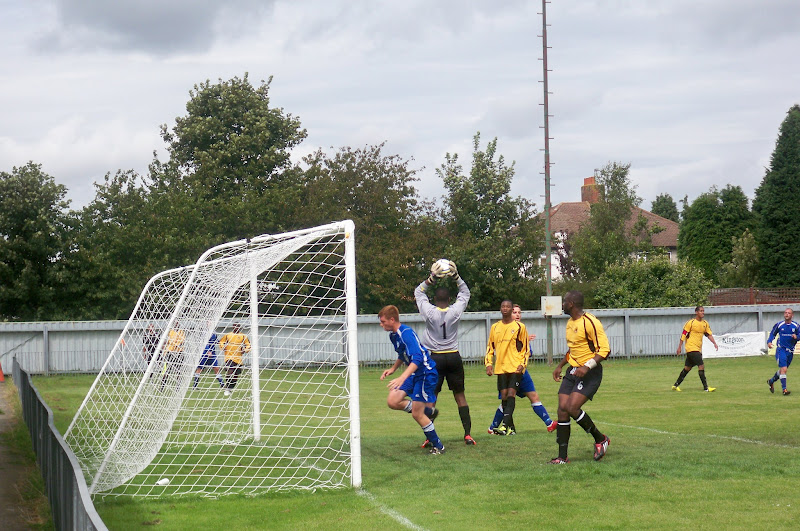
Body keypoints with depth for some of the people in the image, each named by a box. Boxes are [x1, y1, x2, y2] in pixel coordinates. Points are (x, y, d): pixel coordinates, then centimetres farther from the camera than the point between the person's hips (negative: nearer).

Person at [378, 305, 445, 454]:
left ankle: (438, 446, 9)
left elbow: (417, 359, -34)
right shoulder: (393, 335, 7)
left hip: (426, 372, -9)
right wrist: (393, 368, 16)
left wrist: (402, 378, -43)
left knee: (417, 414, -8)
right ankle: (428, 411, 14)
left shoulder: (406, 333, -23)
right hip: (414, 373, 9)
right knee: (392, 401, -5)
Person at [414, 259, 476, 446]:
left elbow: (418, 292, 10)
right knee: (460, 396, 6)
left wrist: (431, 278, 4)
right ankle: (468, 434, 2)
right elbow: (465, 292, 15)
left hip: (435, 358, -1)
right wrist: (455, 277, 9)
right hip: (454, 357, 1)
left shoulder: (430, 312, -6)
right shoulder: (455, 311, -3)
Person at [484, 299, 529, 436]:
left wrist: (522, 364, -9)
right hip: (501, 367, 4)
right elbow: (490, 347, 16)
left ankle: (505, 425, -24)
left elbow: (525, 348, 4)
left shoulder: (519, 327, 2)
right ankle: (510, 428, 8)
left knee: (511, 393, -15)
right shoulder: (495, 327, 12)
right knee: (504, 395, 1)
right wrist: (488, 364, 5)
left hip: (516, 367, -4)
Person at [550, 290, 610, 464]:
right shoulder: (570, 323, 13)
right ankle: (562, 457, 2)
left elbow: (604, 350, -19)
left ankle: (600, 439, 3)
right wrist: (560, 366, 21)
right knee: (562, 409, -2)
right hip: (572, 371, 9)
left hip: (589, 372, -9)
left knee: (573, 408, -20)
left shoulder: (590, 322, -17)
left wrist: (587, 366, -29)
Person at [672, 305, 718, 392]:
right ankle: (706, 388, -12)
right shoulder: (691, 322, -9)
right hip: (692, 348, -7)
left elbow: (709, 334, 12)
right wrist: (679, 347, -6)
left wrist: (714, 343, -4)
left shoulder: (705, 323, 10)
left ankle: (676, 385, 21)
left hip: (698, 349, 7)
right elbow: (683, 334, -6)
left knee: (687, 368, 12)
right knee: (701, 366, -14)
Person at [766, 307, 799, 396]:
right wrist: (769, 341, -5)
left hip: (790, 351, 3)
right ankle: (784, 389, -14)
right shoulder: (779, 325, -1)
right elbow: (773, 334, 11)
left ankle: (771, 381, 40)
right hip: (781, 349, -3)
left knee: (783, 370, 15)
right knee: (783, 369, -17)